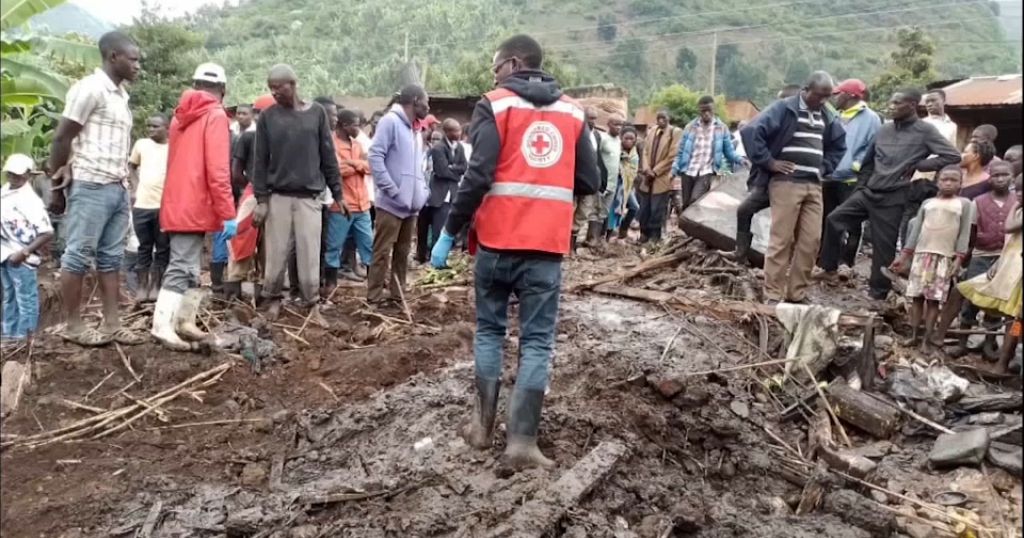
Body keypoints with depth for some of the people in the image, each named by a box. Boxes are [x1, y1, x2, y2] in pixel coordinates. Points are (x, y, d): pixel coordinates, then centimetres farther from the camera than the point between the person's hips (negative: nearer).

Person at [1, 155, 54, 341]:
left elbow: (47, 234, -22)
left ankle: (24, 338, 7)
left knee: (26, 299, 0)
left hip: (20, 258, -8)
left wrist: (24, 253, -25)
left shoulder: (30, 200, -18)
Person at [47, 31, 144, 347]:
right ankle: (73, 326, 6)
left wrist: (125, 185, 2)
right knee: (78, 256, -1)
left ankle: (111, 325, 11)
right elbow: (62, 137, -9)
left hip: (118, 188, 8)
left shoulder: (120, 95, 16)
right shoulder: (90, 88, -8)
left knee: (111, 258, 8)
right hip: (91, 187, -8)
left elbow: (120, 146, 13)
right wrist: (57, 187, -6)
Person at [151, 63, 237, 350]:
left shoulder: (181, 115, 17)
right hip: (195, 206, -8)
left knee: (190, 266, 13)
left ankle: (185, 320, 14)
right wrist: (228, 214, -16)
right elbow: (217, 170, -16)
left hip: (178, 204, 8)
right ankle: (163, 325, -14)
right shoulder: (215, 115, -8)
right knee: (182, 267, -10)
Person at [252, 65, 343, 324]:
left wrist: (337, 193, 3)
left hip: (309, 196, 0)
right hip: (278, 196, 1)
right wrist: (260, 199, -4)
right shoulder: (267, 117, 3)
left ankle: (313, 306, 9)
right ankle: (273, 300, 20)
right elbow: (260, 161, 2)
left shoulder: (317, 113, 3)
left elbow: (328, 156, 5)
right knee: (277, 254, 4)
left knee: (309, 255, 0)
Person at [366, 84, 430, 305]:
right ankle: (374, 298, 0)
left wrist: (423, 190, 9)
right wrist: (392, 189, -18)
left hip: (411, 205, 8)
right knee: (382, 252, -4)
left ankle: (397, 295, 20)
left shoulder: (415, 130, 19)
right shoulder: (391, 121, -7)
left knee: (402, 252, 12)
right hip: (392, 203, -8)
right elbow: (375, 156, -15)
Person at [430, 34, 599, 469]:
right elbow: (589, 183, 10)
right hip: (548, 244, 2)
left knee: (489, 330, 15)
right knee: (537, 341, 4)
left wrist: (449, 233, -7)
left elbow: (478, 176, -13)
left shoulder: (495, 104, -1)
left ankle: (483, 426, 20)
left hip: (498, 240, -1)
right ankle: (522, 441, 2)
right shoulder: (572, 111, 11)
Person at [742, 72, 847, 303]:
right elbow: (752, 131, -14)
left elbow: (838, 144, 33)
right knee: (781, 240, -6)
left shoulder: (827, 117, 17)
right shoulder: (784, 108, -4)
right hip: (786, 183, -6)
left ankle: (797, 293, 13)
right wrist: (769, 162, -13)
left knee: (811, 241, 3)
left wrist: (825, 167, 17)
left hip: (814, 185, 6)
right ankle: (773, 295, -1)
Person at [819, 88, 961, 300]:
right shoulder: (885, 129, 11)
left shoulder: (925, 131, -5)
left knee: (883, 245, 0)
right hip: (868, 191, 6)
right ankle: (828, 266, 10)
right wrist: (860, 186, 13)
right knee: (834, 220, -3)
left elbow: (953, 156, -11)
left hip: (893, 198, -5)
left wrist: (916, 165, -10)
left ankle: (878, 292, 11)